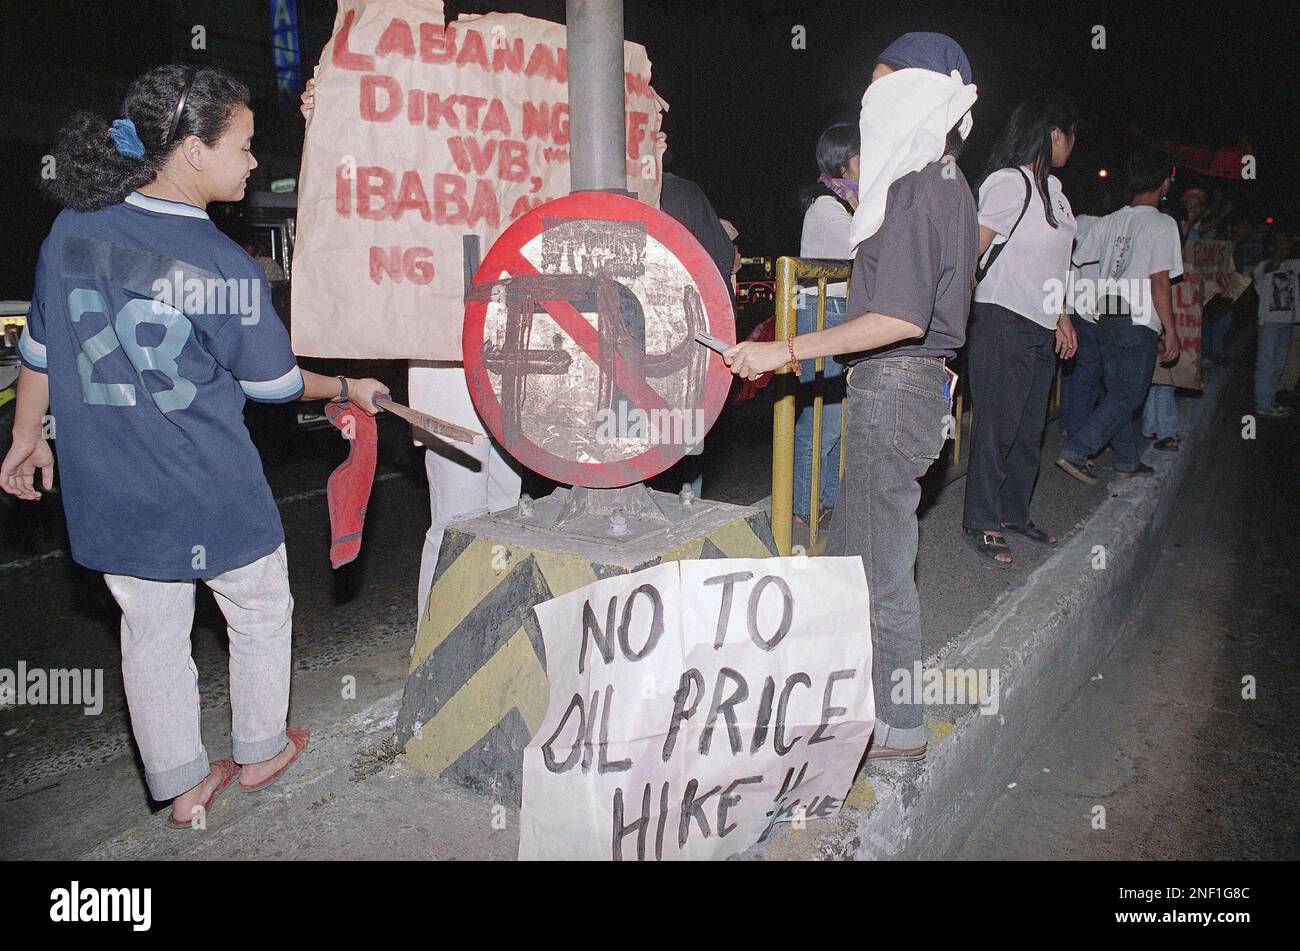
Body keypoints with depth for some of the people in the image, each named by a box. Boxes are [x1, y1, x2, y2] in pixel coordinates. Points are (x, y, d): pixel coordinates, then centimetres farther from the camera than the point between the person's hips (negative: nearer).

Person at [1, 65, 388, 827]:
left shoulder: (72, 229, -3)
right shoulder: (226, 267, -19)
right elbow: (272, 381, -7)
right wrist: (350, 389, 9)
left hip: (109, 491, 5)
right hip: (212, 494, -5)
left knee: (152, 632, 18)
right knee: (260, 615, 19)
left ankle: (182, 784, 32)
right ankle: (260, 751, 37)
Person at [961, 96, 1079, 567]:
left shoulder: (1050, 187, 18)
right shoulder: (1009, 181, -11)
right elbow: (972, 251, -15)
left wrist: (1061, 314, 21)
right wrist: (972, 302, -14)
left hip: (1040, 328, 9)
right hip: (1004, 321, -9)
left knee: (1030, 427, 12)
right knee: (997, 424, -5)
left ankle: (1015, 512, 24)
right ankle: (980, 522, 4)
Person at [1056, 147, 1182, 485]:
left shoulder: (1109, 221, 8)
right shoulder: (1162, 224, -9)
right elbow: (1159, 283, -14)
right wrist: (1170, 331, -9)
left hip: (1107, 319, 7)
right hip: (1139, 322, -7)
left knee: (1117, 392, 15)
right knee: (1128, 397, -1)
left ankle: (1127, 462, 24)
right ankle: (1075, 451, -12)